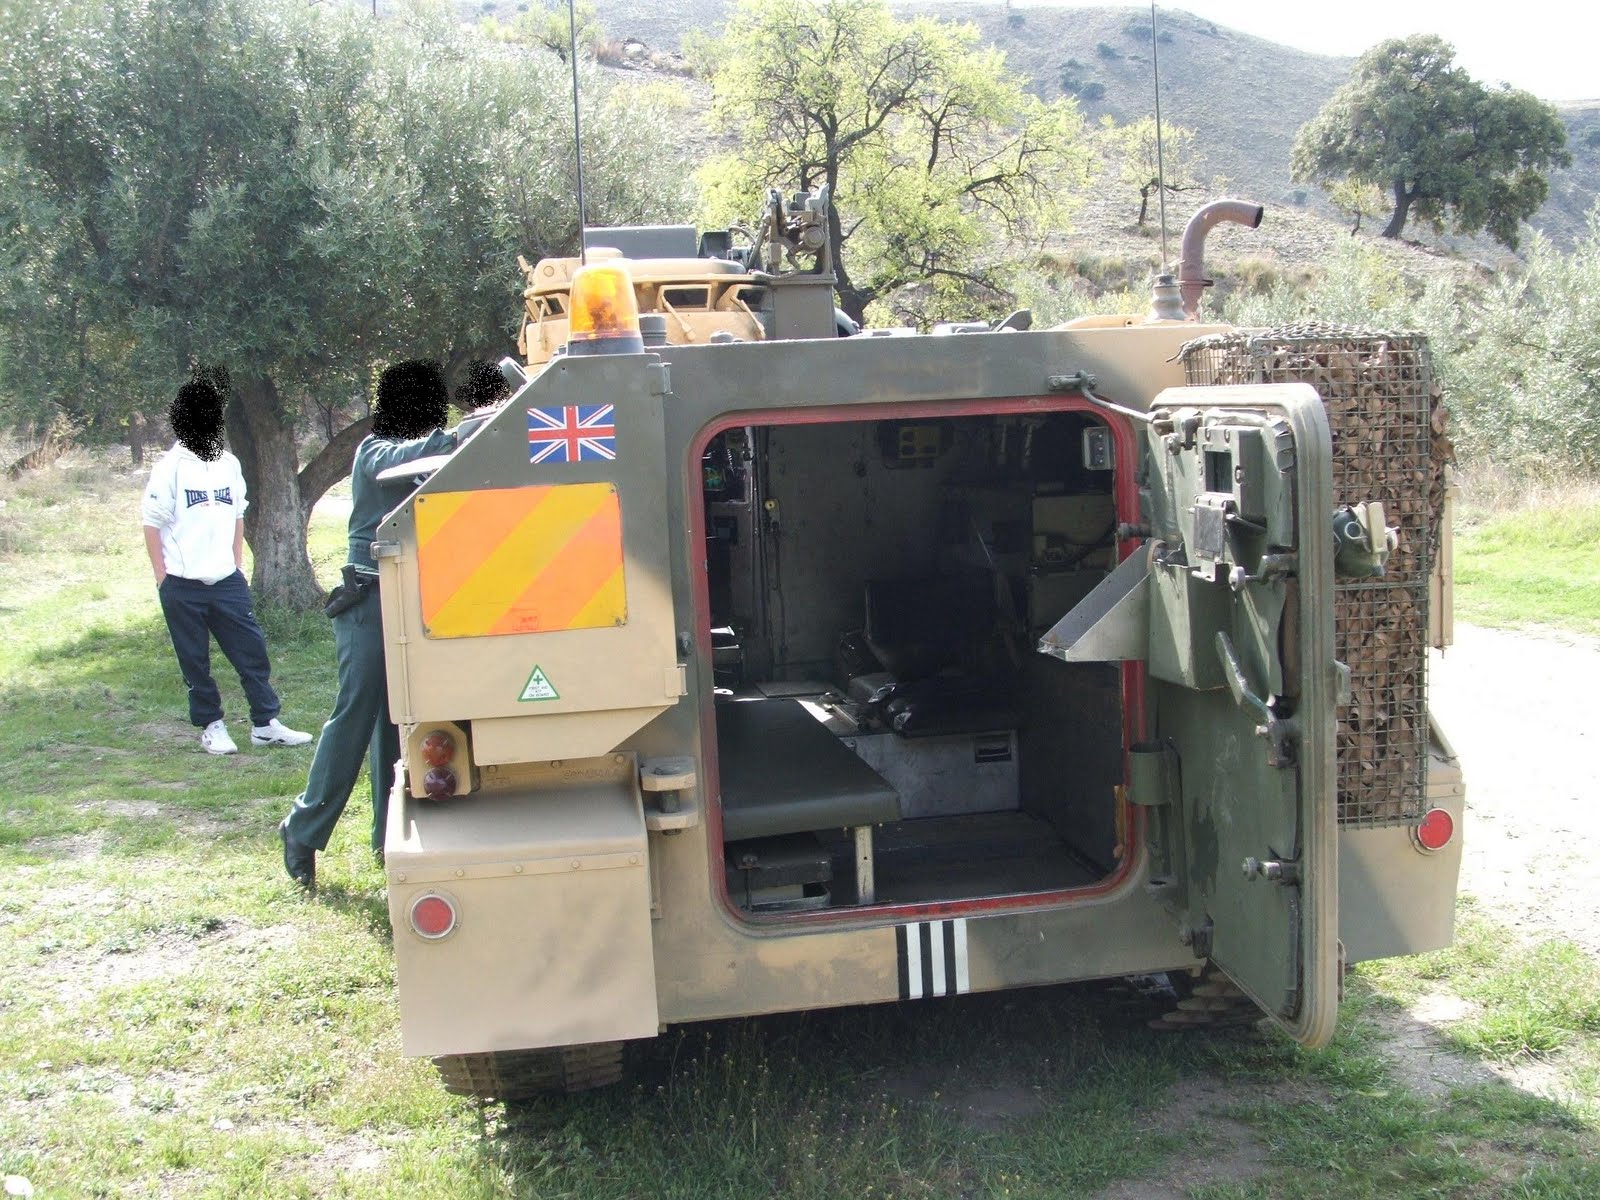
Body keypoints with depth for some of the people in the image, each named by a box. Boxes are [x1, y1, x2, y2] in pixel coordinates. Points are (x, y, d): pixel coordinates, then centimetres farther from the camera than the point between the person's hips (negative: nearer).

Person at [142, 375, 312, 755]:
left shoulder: (229, 464, 9)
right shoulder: (171, 467, -6)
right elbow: (152, 524, -4)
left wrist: (237, 564, 12)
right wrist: (163, 579, -6)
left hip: (227, 581, 4)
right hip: (183, 587, -4)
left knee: (252, 649, 3)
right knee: (195, 661, 6)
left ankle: (265, 724, 10)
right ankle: (211, 726, 19)